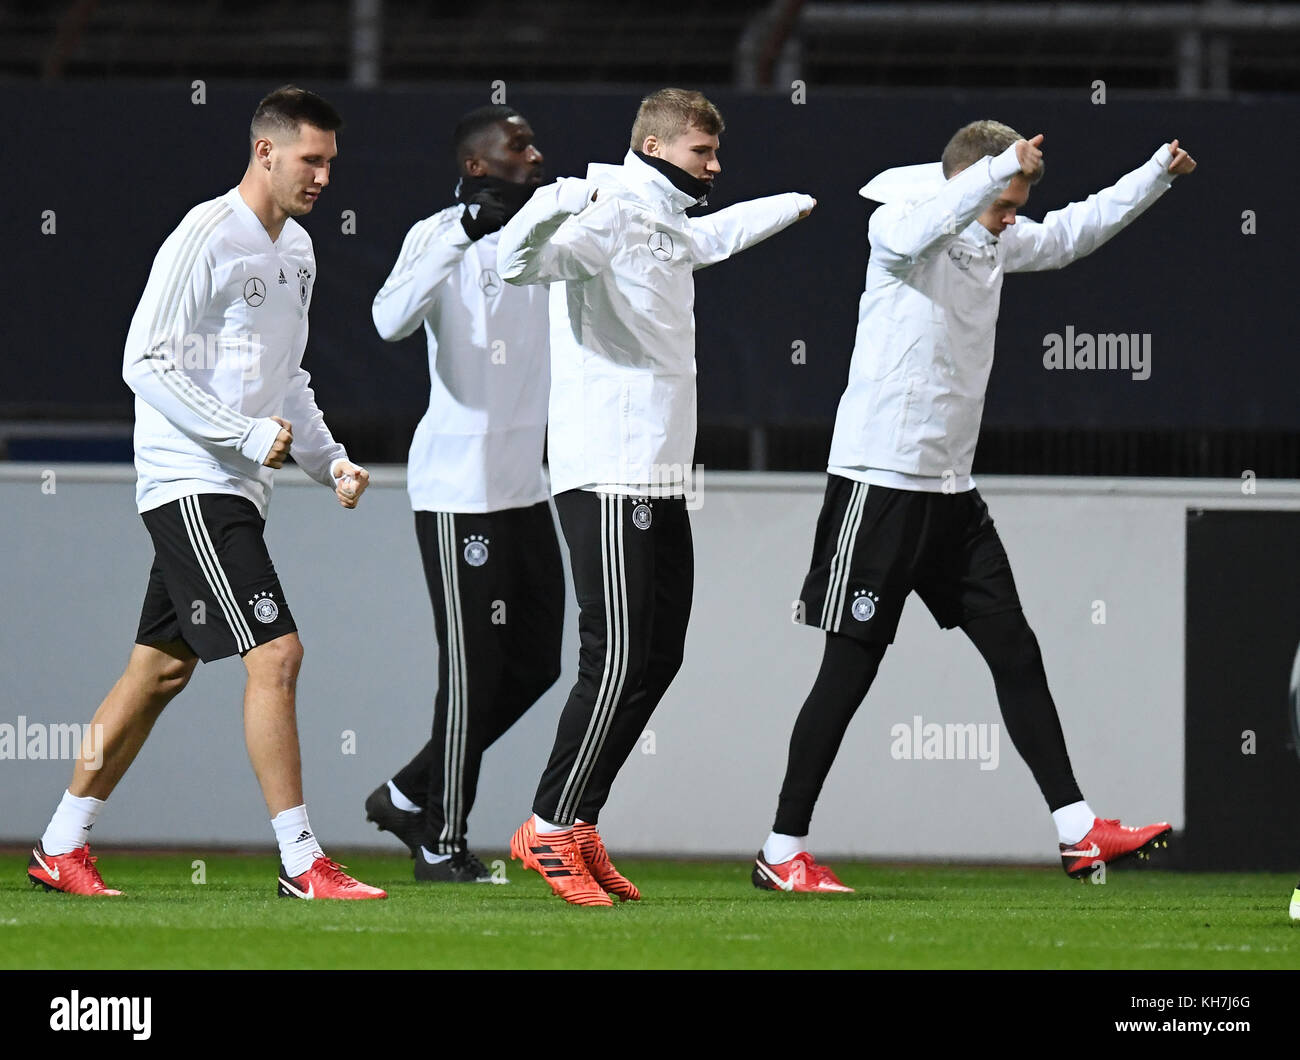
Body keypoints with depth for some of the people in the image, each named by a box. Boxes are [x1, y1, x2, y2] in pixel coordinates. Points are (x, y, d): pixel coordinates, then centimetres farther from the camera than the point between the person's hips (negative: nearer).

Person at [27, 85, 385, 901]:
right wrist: (246, 436, -21)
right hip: (192, 486, -9)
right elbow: (147, 362, -17)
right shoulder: (205, 240, -13)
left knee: (162, 670, 12)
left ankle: (61, 849, 18)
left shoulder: (296, 248, 16)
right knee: (276, 653, -15)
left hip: (238, 492, 9)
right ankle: (302, 863, -13)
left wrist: (329, 460, 13)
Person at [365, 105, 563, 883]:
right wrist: (466, 232, -34)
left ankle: (410, 796, 24)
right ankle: (442, 843, 7)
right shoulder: (440, 237, -11)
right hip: (458, 489, -8)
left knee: (534, 663, 11)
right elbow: (391, 320, -28)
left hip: (526, 488, 8)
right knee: (473, 667, -5)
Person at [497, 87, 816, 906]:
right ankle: (548, 829, -3)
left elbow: (719, 234, 43)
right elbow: (518, 262, -26)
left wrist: (805, 203, 55)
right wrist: (556, 207, -45)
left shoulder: (669, 223, 19)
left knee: (659, 657, 10)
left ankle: (581, 824, 16)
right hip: (607, 483, -10)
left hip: (661, 483, 10)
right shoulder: (611, 213, -10)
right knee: (618, 661, -11)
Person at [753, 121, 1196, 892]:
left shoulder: (995, 243, 12)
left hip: (950, 490, 8)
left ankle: (1079, 831, 7)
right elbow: (922, 227, -36)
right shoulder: (897, 228, -11)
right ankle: (783, 853, 3)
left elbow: (1073, 231, 28)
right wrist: (1002, 166, -42)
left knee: (1016, 652, 5)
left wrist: (1159, 174, 22)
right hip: (881, 482, -8)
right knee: (852, 668, -5)